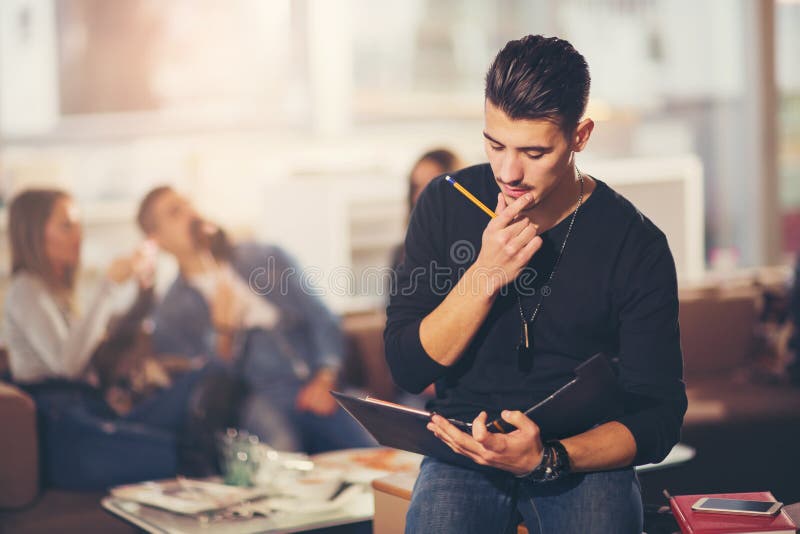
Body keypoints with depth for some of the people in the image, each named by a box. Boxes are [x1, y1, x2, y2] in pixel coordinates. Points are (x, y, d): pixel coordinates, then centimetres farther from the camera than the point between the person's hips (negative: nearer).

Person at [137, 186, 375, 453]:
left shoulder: (265, 258, 17)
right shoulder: (171, 315, 9)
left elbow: (322, 319, 10)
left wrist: (325, 379, -7)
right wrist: (223, 331, -13)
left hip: (318, 390, 1)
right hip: (260, 404, -1)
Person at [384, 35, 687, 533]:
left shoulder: (637, 245, -7)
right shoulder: (446, 204, 0)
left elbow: (658, 417, -7)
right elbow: (407, 367, -2)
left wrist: (548, 458, -24)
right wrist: (484, 275, -16)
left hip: (584, 457, -1)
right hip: (464, 450, 1)